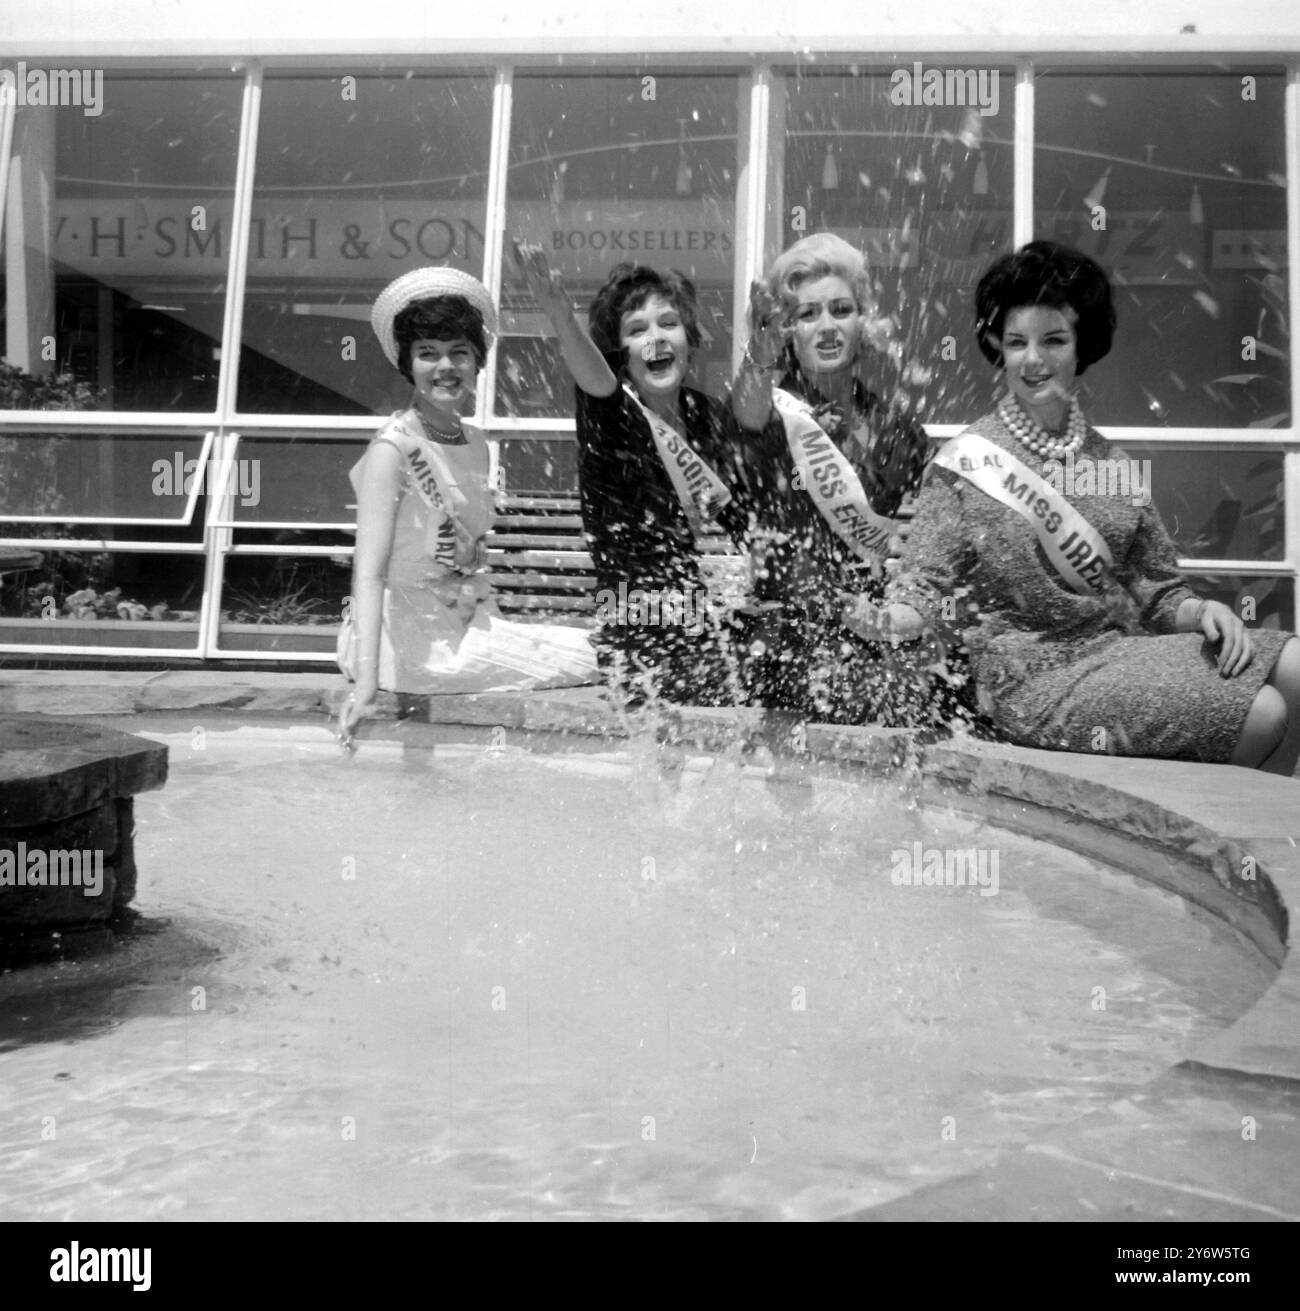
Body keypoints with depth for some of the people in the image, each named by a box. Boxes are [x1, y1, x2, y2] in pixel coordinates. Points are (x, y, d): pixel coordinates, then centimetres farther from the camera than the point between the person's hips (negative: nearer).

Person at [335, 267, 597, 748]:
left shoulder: (475, 443, 10)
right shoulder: (393, 448, -14)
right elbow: (369, 573, -22)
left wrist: (498, 633, -1)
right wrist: (365, 684, -32)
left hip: (466, 627, 8)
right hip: (410, 640, -8)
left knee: (589, 645, -5)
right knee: (582, 664, -16)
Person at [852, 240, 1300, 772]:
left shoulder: (1110, 464, 11)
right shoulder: (966, 462, -3)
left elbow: (1157, 592, 14)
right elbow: (923, 589, -7)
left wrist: (1202, 610, -7)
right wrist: (873, 619, -28)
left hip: (1124, 649, 6)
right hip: (1038, 680, -6)